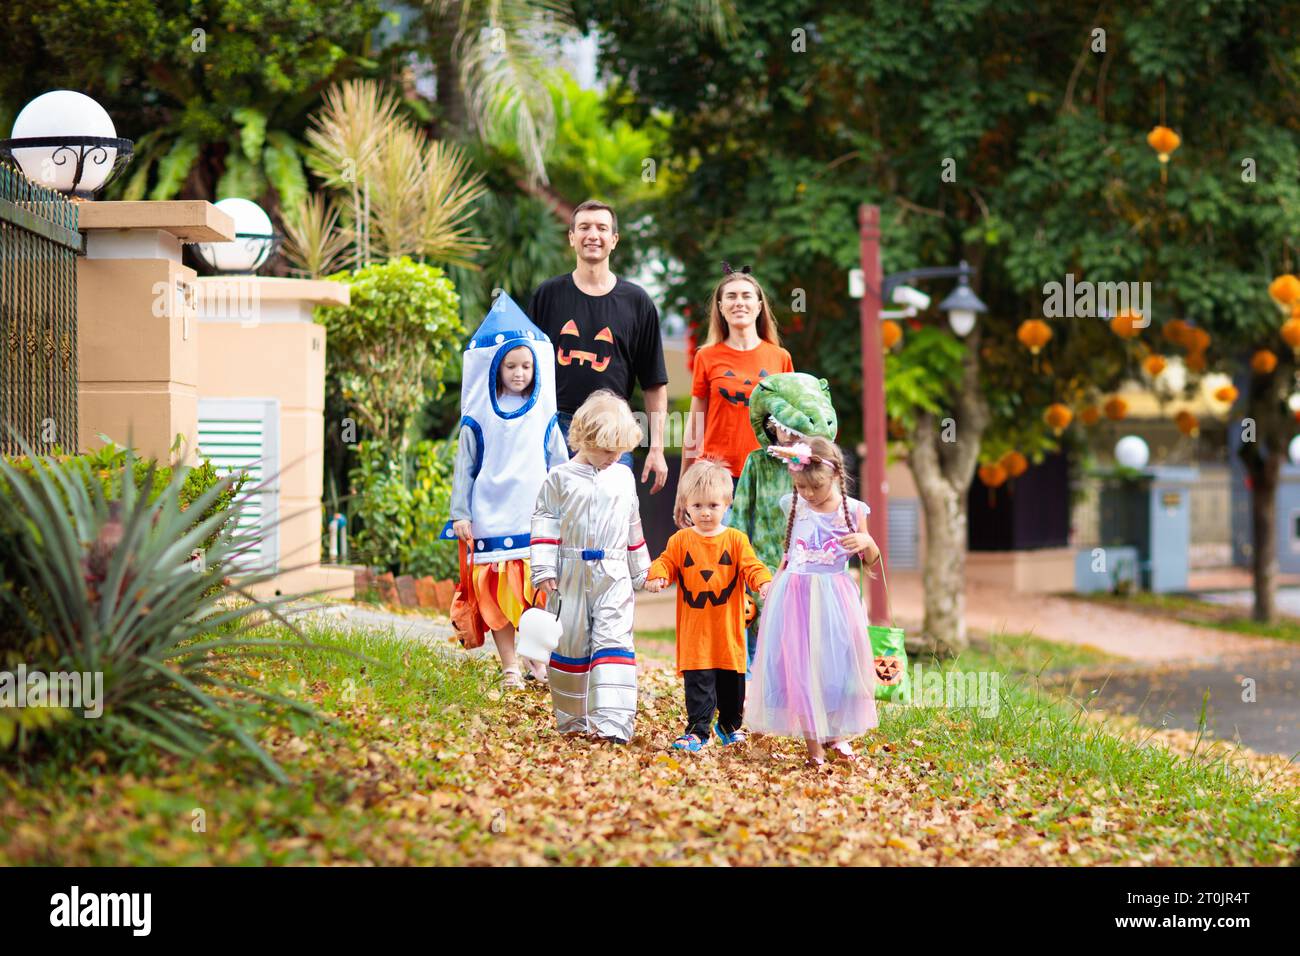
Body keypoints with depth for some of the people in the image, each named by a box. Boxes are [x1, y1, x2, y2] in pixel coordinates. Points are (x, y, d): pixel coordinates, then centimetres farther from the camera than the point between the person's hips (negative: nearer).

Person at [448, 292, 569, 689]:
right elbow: (464, 468, 6)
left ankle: (538, 662, 11)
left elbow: (560, 469, 13)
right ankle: (509, 668, 7)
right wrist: (460, 515, 1)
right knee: (498, 596, -1)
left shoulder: (544, 418, 8)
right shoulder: (479, 420, 3)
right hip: (491, 519, -1)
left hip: (536, 521, 1)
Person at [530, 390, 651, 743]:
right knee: (571, 643, 6)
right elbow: (545, 523, -1)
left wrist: (641, 571, 23)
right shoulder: (560, 478, -1)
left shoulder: (623, 477, 10)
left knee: (613, 641, -11)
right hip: (572, 574, -1)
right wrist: (544, 570, -8)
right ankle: (572, 718, 20)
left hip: (613, 575, 1)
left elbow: (633, 525, 19)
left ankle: (612, 721, -18)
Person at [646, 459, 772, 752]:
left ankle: (730, 725, 31)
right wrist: (656, 576, -19)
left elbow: (751, 566, -4)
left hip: (728, 629, 1)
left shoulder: (736, 540, 0)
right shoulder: (680, 541, 2)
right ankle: (698, 730, -1)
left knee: (732, 681, 12)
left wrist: (763, 582, -23)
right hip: (694, 629, -1)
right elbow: (667, 563, 4)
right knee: (698, 683, -7)